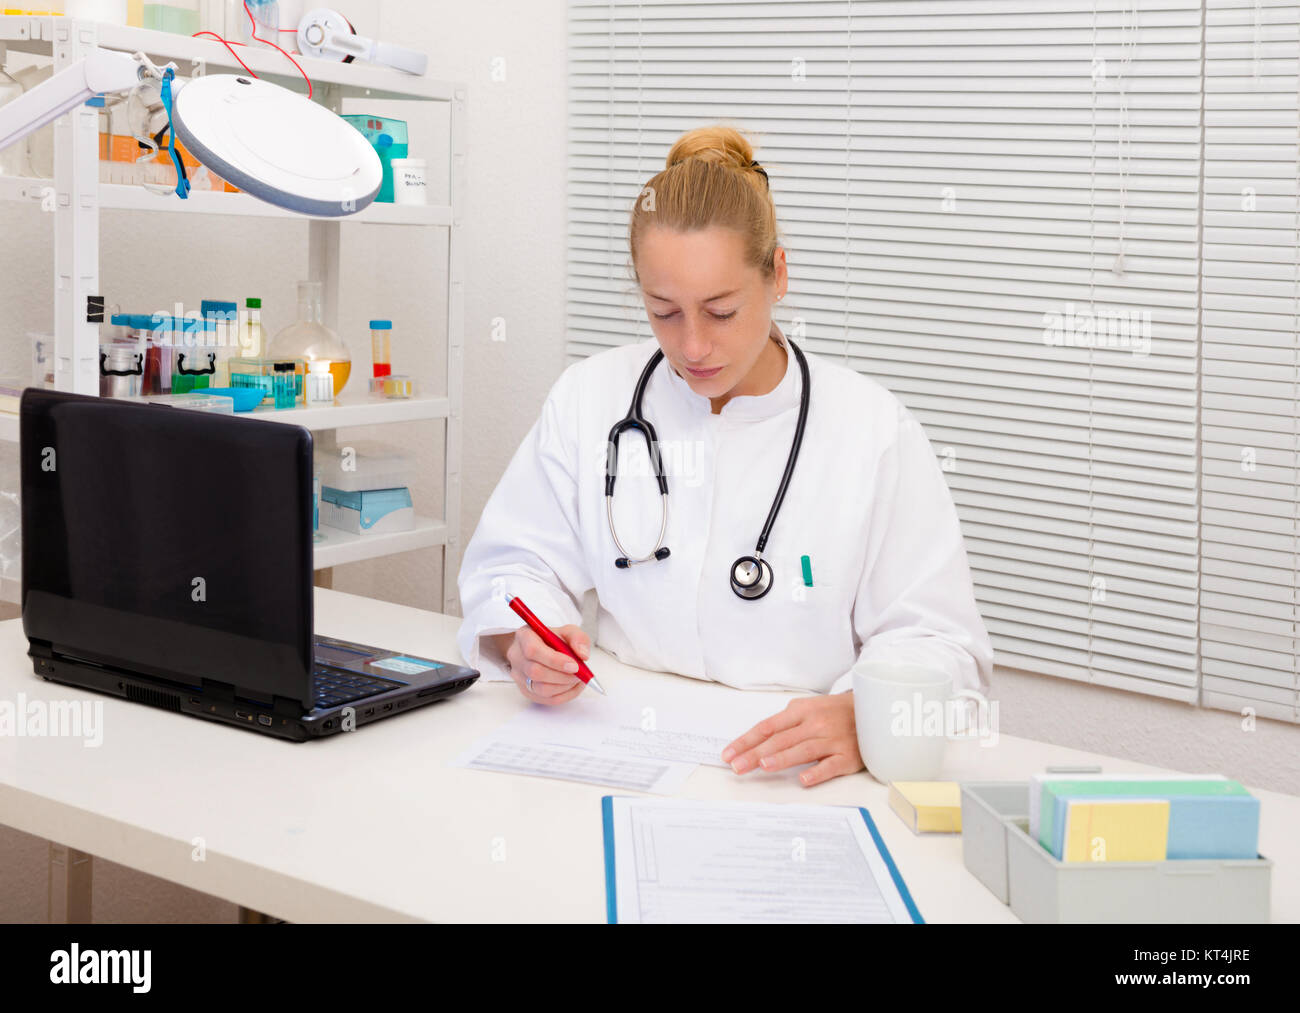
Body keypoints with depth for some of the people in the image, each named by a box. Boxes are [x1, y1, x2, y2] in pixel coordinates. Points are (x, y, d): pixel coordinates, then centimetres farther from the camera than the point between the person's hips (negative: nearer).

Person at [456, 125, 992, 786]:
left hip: (795, 777, -1)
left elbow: (937, 641, -1)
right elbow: (515, 562, 12)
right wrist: (526, 647, -11)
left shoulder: (873, 430, 1)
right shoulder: (589, 398, 8)